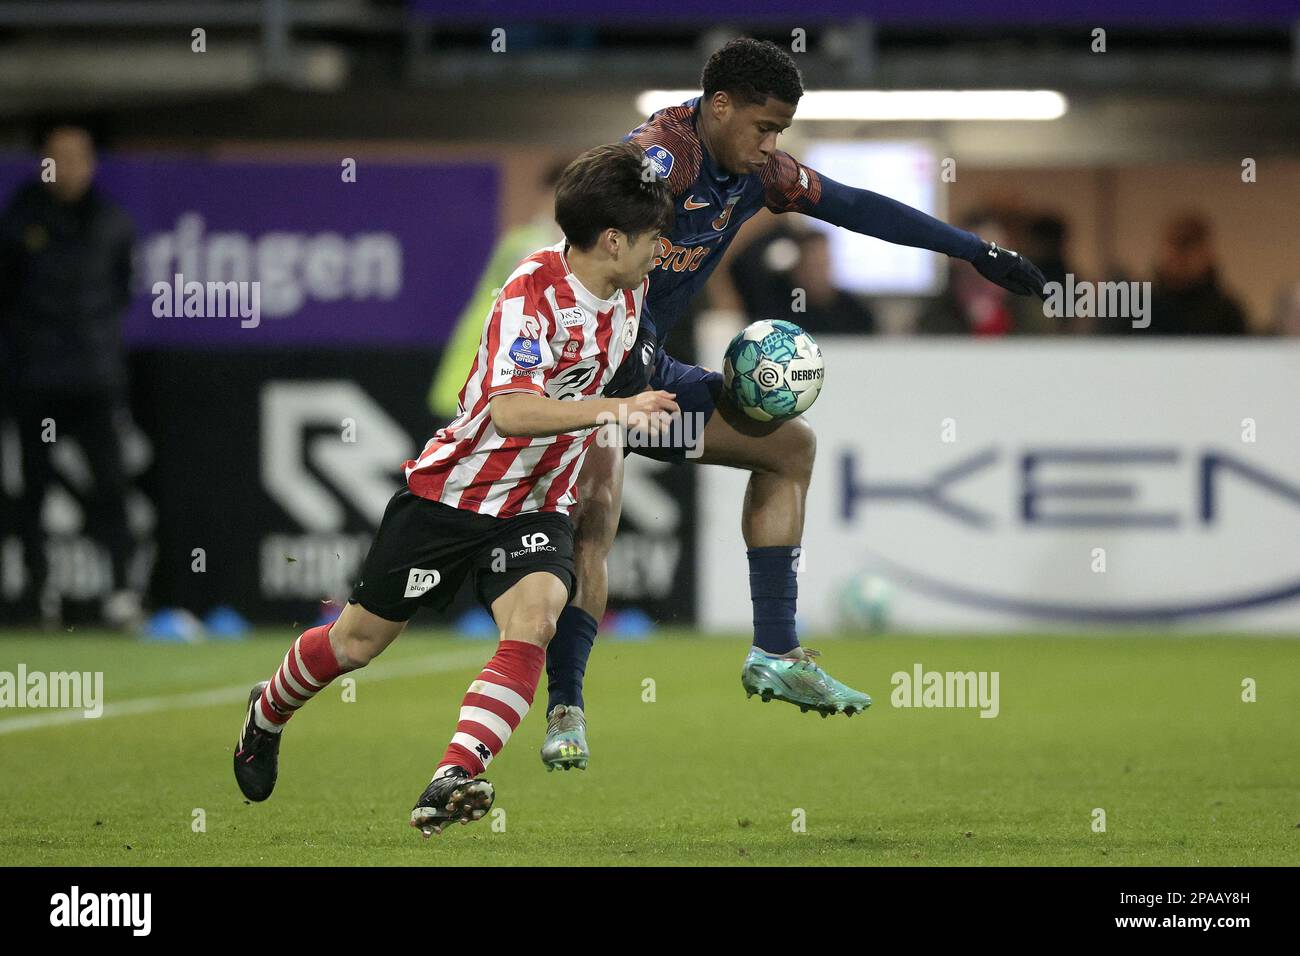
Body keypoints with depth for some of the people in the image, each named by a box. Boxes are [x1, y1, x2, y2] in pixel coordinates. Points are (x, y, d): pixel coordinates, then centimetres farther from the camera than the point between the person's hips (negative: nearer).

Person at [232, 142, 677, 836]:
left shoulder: (629, 288, -1)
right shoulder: (532, 291, -25)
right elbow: (509, 413, -38)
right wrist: (608, 409, -45)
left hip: (537, 505, 5)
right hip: (452, 491, -5)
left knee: (533, 620, -25)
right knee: (357, 640, 8)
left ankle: (451, 780, -34)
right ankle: (268, 715, 39)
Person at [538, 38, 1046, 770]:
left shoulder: (758, 172, 4)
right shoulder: (663, 152, -22)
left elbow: (857, 208, 14)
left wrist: (977, 252, 15)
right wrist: (630, 337, -52)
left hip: (646, 371, 10)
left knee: (788, 445, 14)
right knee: (597, 511, -28)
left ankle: (775, 654, 16)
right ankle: (565, 712, -22)